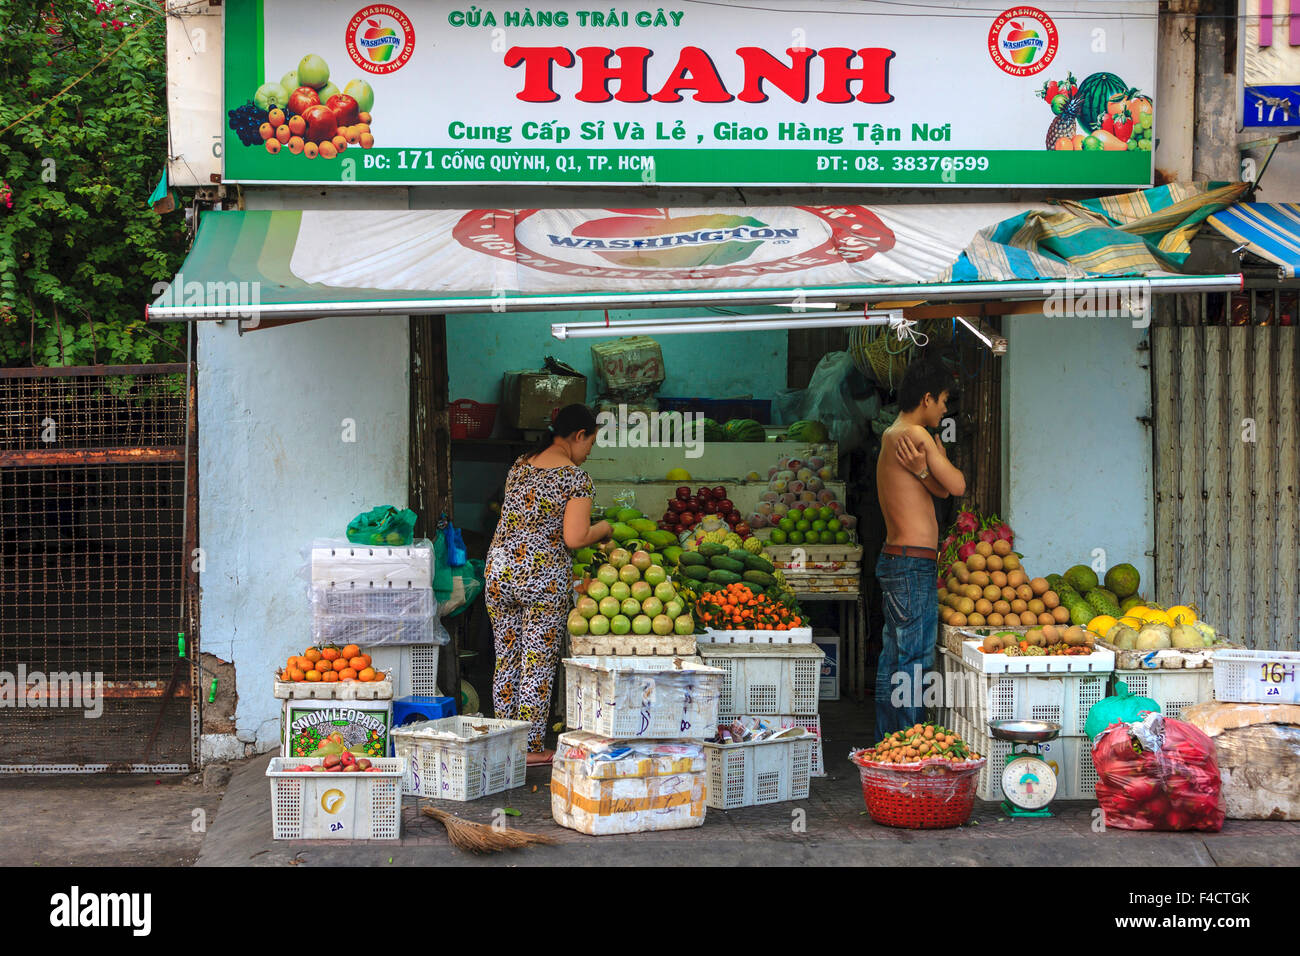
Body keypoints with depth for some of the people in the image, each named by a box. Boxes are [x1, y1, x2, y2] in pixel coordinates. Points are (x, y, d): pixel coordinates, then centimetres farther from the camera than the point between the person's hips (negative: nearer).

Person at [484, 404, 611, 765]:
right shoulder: (576, 478, -10)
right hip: (544, 579, -6)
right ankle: (530, 748, 7)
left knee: (506, 660, 13)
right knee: (538, 666, 3)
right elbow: (574, 539, -16)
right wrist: (602, 529, 5)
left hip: (499, 570, 6)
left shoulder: (519, 465, 10)